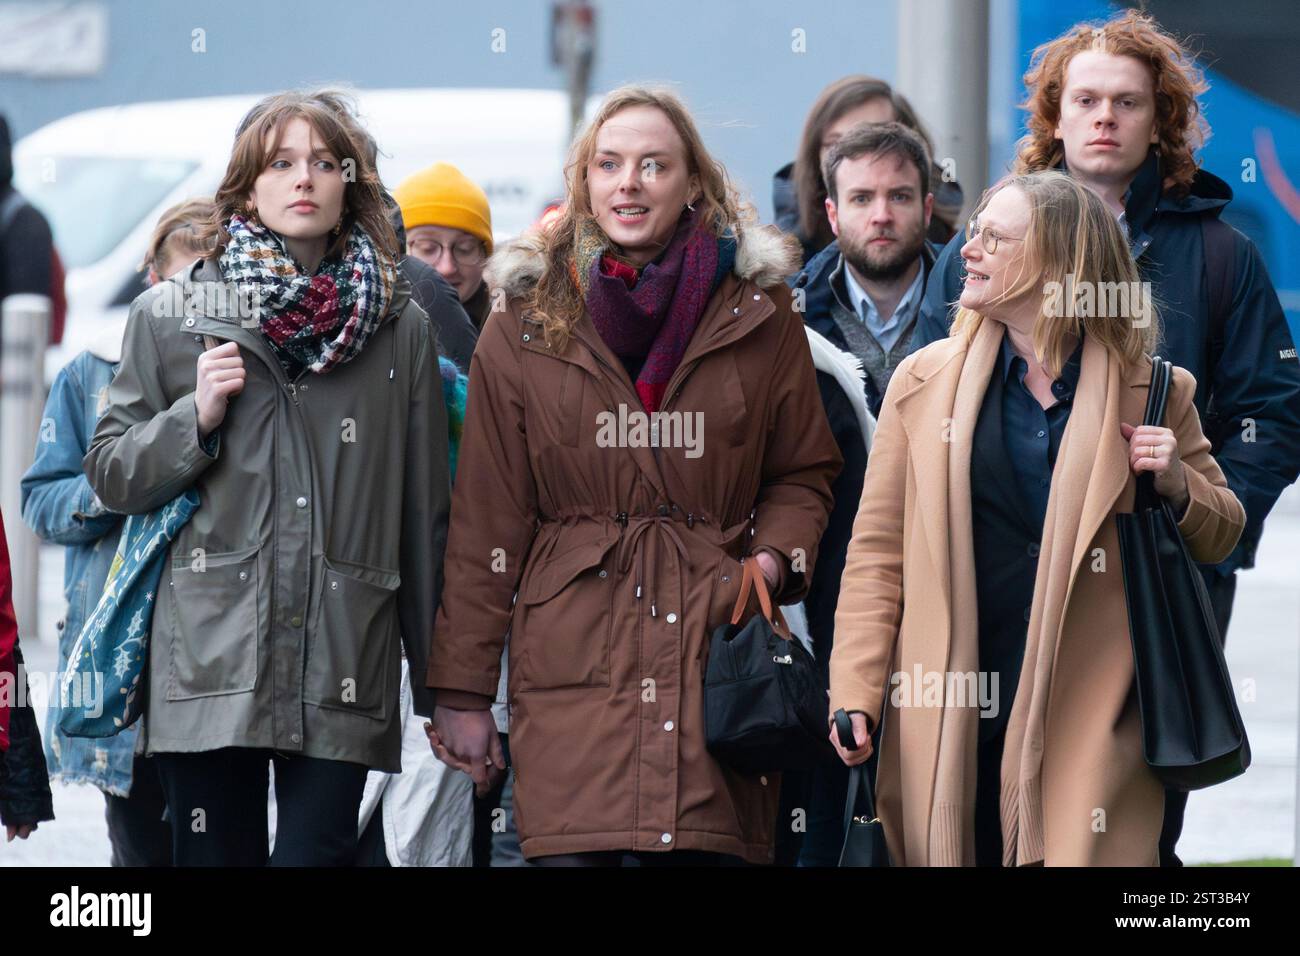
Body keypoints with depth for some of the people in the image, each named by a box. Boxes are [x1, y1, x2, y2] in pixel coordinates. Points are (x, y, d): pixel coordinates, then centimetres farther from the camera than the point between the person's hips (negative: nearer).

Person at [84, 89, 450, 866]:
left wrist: (440, 683, 10)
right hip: (213, 656, 0)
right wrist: (195, 416, -7)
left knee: (318, 851, -9)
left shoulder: (402, 328, 10)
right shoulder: (169, 318, 11)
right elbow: (111, 475, 12)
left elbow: (425, 511, 11)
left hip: (343, 674, 0)